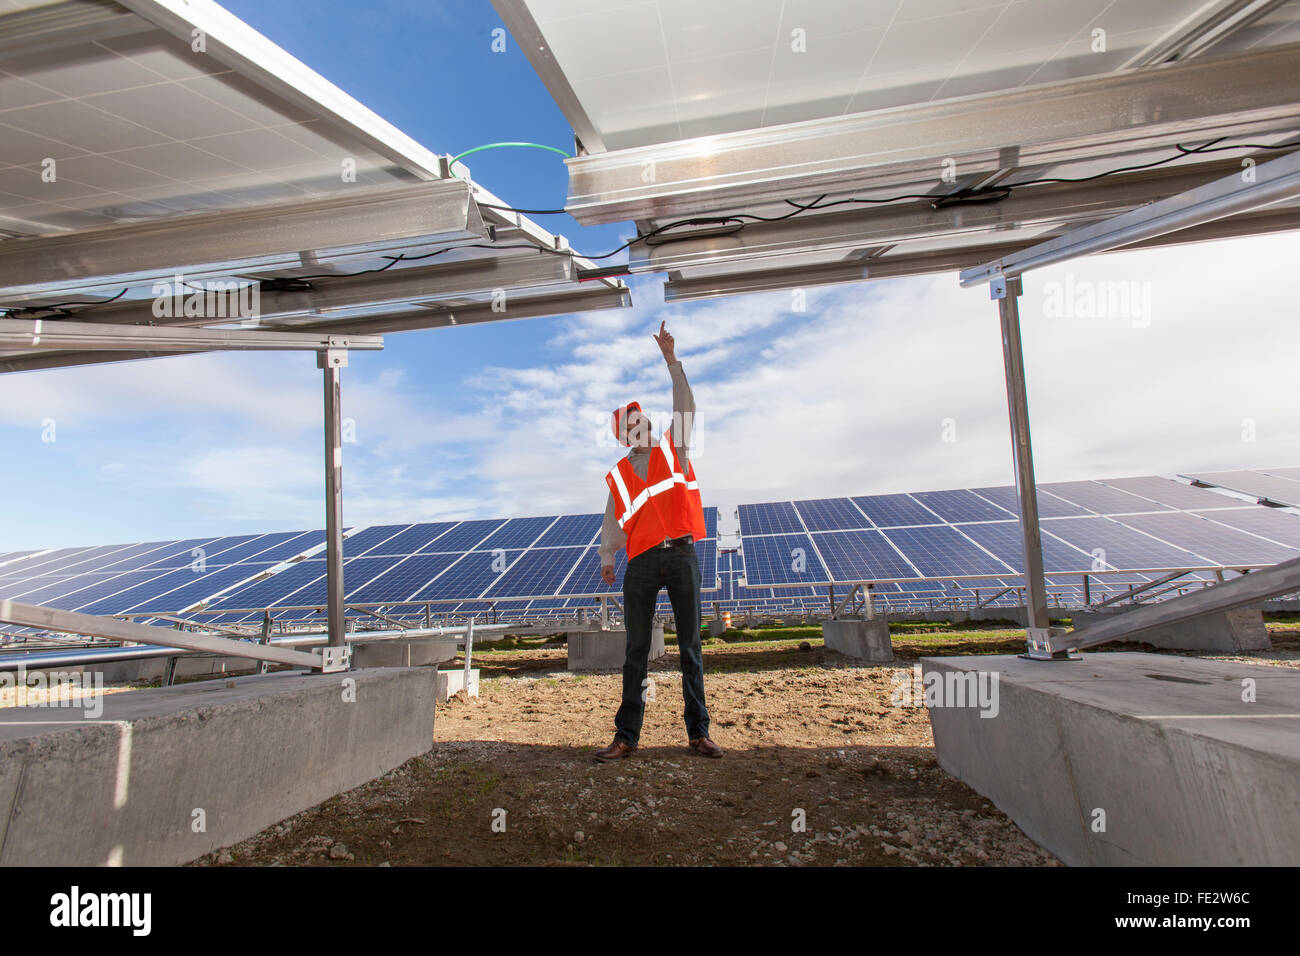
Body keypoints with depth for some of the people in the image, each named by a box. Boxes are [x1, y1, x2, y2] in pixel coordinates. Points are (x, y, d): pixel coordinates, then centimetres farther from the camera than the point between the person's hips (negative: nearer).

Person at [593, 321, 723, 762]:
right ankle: (626, 736, 8)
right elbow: (614, 520, 11)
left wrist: (670, 358, -1)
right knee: (637, 651, 4)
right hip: (642, 562, 1)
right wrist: (607, 557, -2)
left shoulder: (673, 450, 11)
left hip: (682, 556, 0)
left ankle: (698, 732, 11)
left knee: (690, 647, 5)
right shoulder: (618, 474, 14)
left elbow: (685, 407, 3)